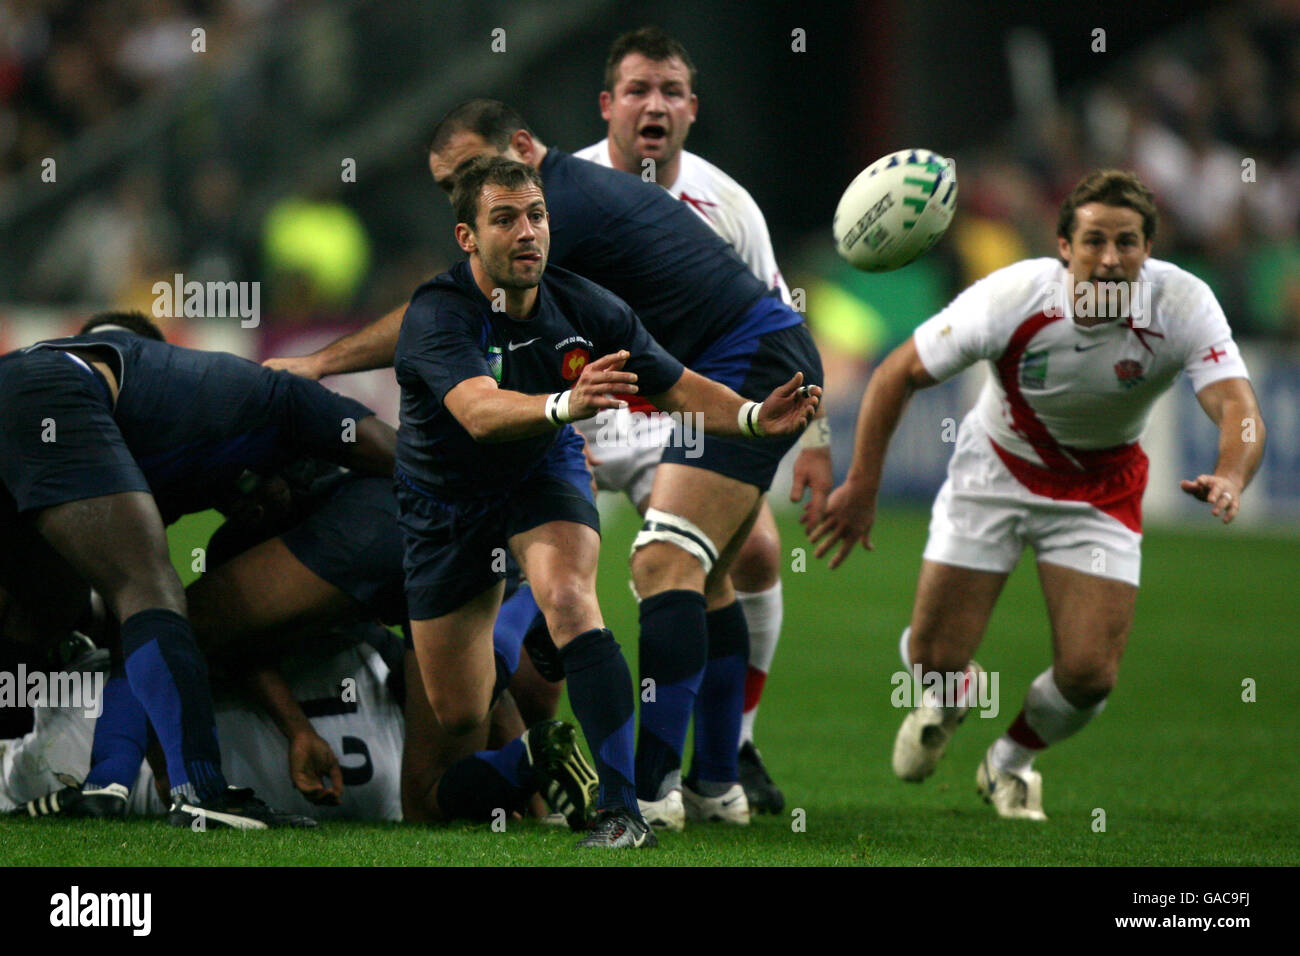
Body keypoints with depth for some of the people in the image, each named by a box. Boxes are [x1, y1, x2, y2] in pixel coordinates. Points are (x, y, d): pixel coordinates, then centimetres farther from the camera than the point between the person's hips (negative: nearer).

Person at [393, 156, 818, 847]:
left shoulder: (585, 309, -18)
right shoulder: (436, 316, -31)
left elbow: (679, 388, -13)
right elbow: (480, 412, -48)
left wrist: (756, 417, -33)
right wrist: (567, 405, -68)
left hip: (543, 476, 1)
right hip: (446, 497, -1)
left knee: (569, 601, -32)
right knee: (456, 717, 5)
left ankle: (621, 808, -32)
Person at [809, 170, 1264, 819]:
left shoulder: (1184, 304, -27)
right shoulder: (1011, 298, -29)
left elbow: (1239, 411, -38)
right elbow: (897, 374, -16)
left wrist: (1230, 478, -60)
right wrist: (861, 487, -18)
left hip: (1101, 489, 1)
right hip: (996, 469, -1)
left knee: (1089, 674, -11)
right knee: (934, 658, -5)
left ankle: (1010, 764, 24)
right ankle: (950, 697, 37)